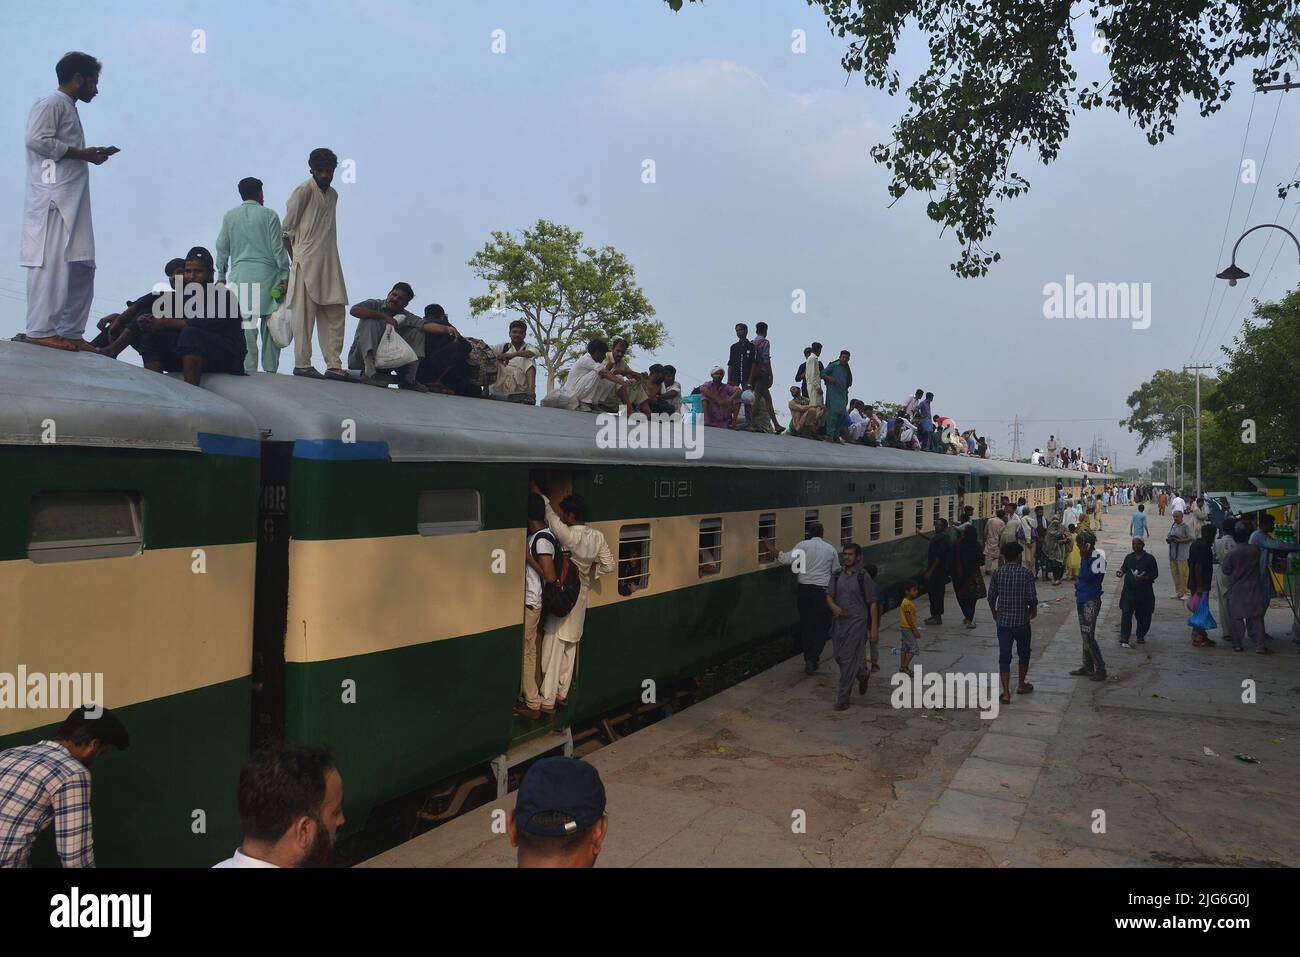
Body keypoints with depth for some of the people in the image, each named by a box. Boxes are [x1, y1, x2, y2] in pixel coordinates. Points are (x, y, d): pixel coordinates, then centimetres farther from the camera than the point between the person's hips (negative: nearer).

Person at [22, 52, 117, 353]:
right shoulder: (51, 103, -2)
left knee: (81, 266, 6)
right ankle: (41, 330, -9)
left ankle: (70, 331, 9)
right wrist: (80, 153, -10)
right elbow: (36, 140, -16)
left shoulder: (69, 108, 25)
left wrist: (89, 156, 11)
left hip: (72, 202, 9)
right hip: (52, 200, -9)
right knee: (51, 264, -10)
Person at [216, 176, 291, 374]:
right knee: (270, 320, 2)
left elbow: (222, 248, 12)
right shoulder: (269, 215, 1)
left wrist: (221, 275, 20)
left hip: (240, 274, 2)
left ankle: (248, 367, -2)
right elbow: (278, 248, -2)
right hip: (266, 274, -2)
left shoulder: (229, 216, 9)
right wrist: (285, 276, 2)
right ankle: (270, 367, 1)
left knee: (245, 320, 1)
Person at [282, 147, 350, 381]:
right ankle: (302, 364, 0)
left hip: (330, 263, 7)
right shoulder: (304, 190, -4)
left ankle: (334, 365, 4)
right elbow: (287, 228, -5)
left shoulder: (333, 194, 17)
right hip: (307, 262, -7)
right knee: (305, 313, -4)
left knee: (335, 313, 2)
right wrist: (295, 258, -2)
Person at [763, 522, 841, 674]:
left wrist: (769, 547, 2)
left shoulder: (803, 545, -4)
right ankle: (813, 659, -7)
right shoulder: (831, 549, 4)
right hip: (823, 590, 0)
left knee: (806, 625, 13)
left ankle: (809, 659, 20)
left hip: (805, 589, 0)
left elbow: (785, 559, -9)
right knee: (822, 627, 7)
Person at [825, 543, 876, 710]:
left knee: (848, 659, -6)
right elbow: (829, 595, 6)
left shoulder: (864, 577, -6)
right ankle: (863, 674, 41)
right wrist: (834, 606, -17)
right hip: (838, 620, 5)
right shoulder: (837, 574, 7)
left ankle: (842, 698, 3)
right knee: (838, 656, 12)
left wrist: (874, 627, -10)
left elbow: (872, 603, -6)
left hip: (856, 621, -5)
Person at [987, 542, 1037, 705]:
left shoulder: (997, 573, -3)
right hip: (1022, 621, -1)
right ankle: (1021, 684, 36)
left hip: (1003, 622, 1)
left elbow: (991, 598, 0)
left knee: (1004, 657, 3)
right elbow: (1032, 599, -11)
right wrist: (1033, 611, 11)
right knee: (1023, 653, 22)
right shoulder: (1026, 573, -9)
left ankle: (1006, 693, -3)